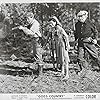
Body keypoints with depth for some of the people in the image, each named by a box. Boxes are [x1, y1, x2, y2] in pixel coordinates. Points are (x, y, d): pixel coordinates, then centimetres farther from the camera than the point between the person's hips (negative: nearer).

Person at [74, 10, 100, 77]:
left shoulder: (89, 23, -5)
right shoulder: (77, 24, 8)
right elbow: (76, 33, 25)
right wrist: (76, 39, 13)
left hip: (89, 42, -4)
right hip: (81, 43, 4)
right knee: (80, 57, -3)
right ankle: (84, 69, 12)